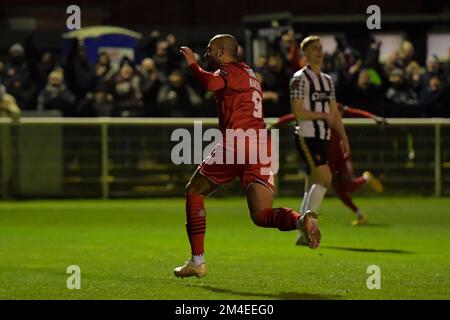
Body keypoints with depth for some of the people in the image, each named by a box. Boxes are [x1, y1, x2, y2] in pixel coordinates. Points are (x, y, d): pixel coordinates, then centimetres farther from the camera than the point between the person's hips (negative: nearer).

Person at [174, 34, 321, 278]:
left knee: (194, 192, 14)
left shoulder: (230, 70, 1)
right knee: (261, 215, 2)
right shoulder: (251, 75, 28)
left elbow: (211, 83, -21)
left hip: (236, 143, -7)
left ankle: (197, 261, 10)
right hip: (262, 147, 7)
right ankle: (301, 220, -31)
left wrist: (192, 64, -6)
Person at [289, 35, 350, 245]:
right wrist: (324, 116, -13)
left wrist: (344, 138, 12)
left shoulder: (328, 80, 17)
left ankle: (303, 232, 9)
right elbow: (297, 111, -14)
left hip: (322, 138, 8)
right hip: (306, 137, -8)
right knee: (325, 178, -19)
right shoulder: (300, 78, -7)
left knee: (312, 185, 6)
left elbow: (334, 113, 19)